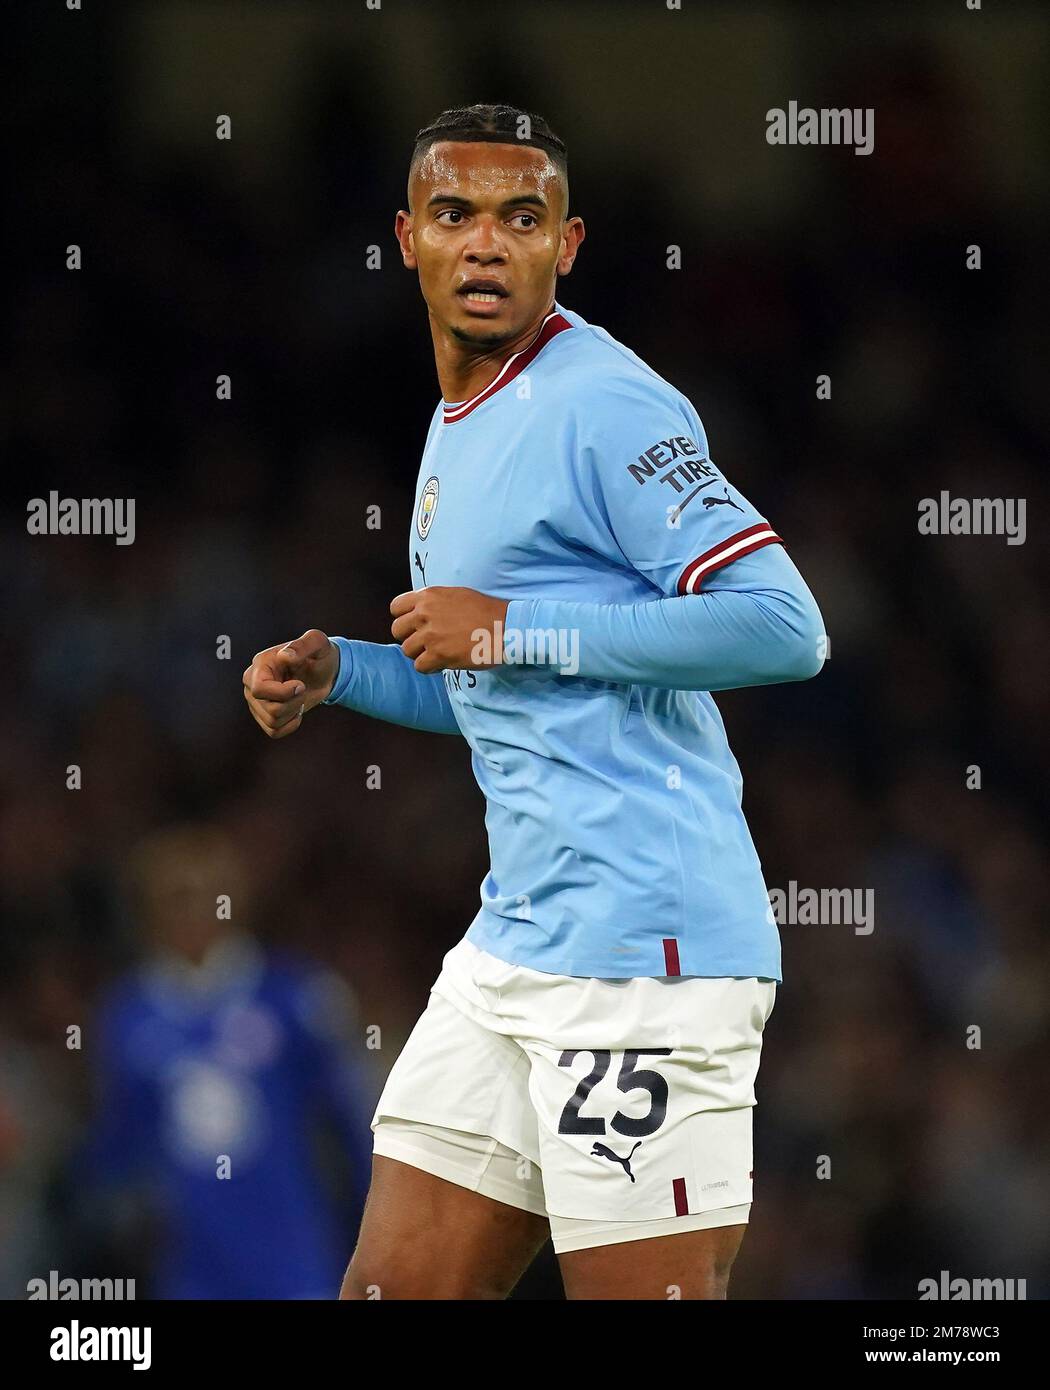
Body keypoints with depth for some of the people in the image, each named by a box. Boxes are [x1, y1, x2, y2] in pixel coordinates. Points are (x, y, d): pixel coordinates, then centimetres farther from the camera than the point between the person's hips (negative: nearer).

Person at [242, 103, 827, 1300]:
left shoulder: (603, 409, -11)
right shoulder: (459, 427, 19)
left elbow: (782, 627, -21)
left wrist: (510, 631, -17)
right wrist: (337, 673, 14)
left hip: (642, 945, -9)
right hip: (510, 951, 9)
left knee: (647, 1295, -8)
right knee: (391, 1291, 8)